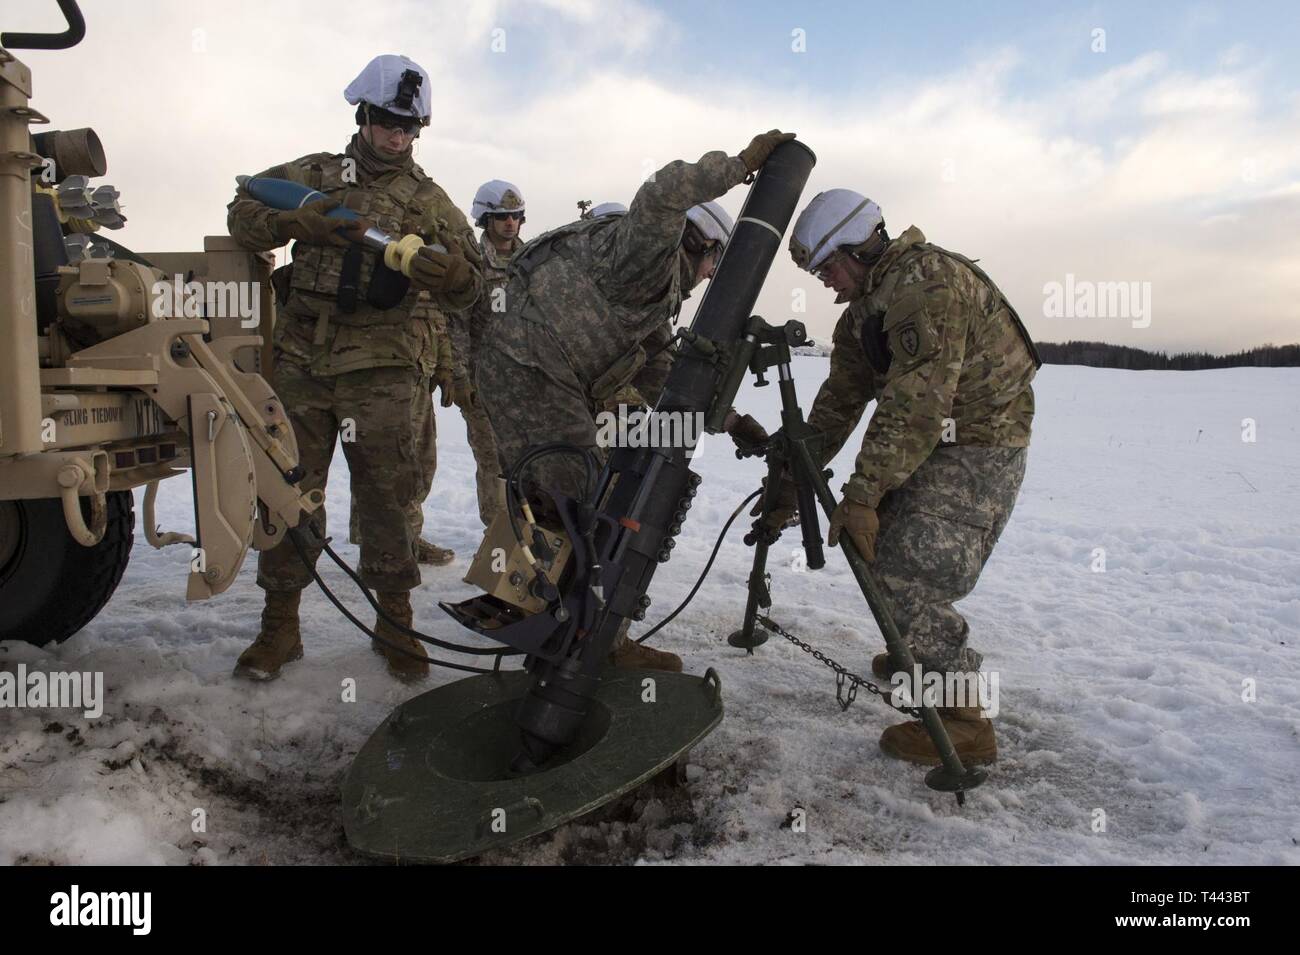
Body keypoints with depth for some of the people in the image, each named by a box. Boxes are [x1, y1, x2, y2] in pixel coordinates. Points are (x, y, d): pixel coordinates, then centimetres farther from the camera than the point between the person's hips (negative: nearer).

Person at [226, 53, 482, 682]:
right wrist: (299, 221, -13)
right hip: (301, 359, 2)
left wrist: (454, 276, -24)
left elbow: (465, 291, 1)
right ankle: (280, 623, 17)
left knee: (386, 495, 0)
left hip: (382, 369, -1)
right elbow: (243, 215, 7)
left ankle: (394, 620, 14)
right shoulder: (313, 175, 14)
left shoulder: (430, 201, 11)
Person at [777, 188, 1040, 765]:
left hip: (981, 446, -10)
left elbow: (917, 400, -29)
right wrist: (792, 482, 8)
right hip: (933, 444, 10)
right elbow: (839, 402, 12)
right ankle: (917, 657, 37)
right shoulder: (863, 309, 12)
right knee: (883, 546, 17)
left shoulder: (928, 281, -20)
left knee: (907, 573, -16)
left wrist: (863, 492, -31)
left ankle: (961, 721, -6)